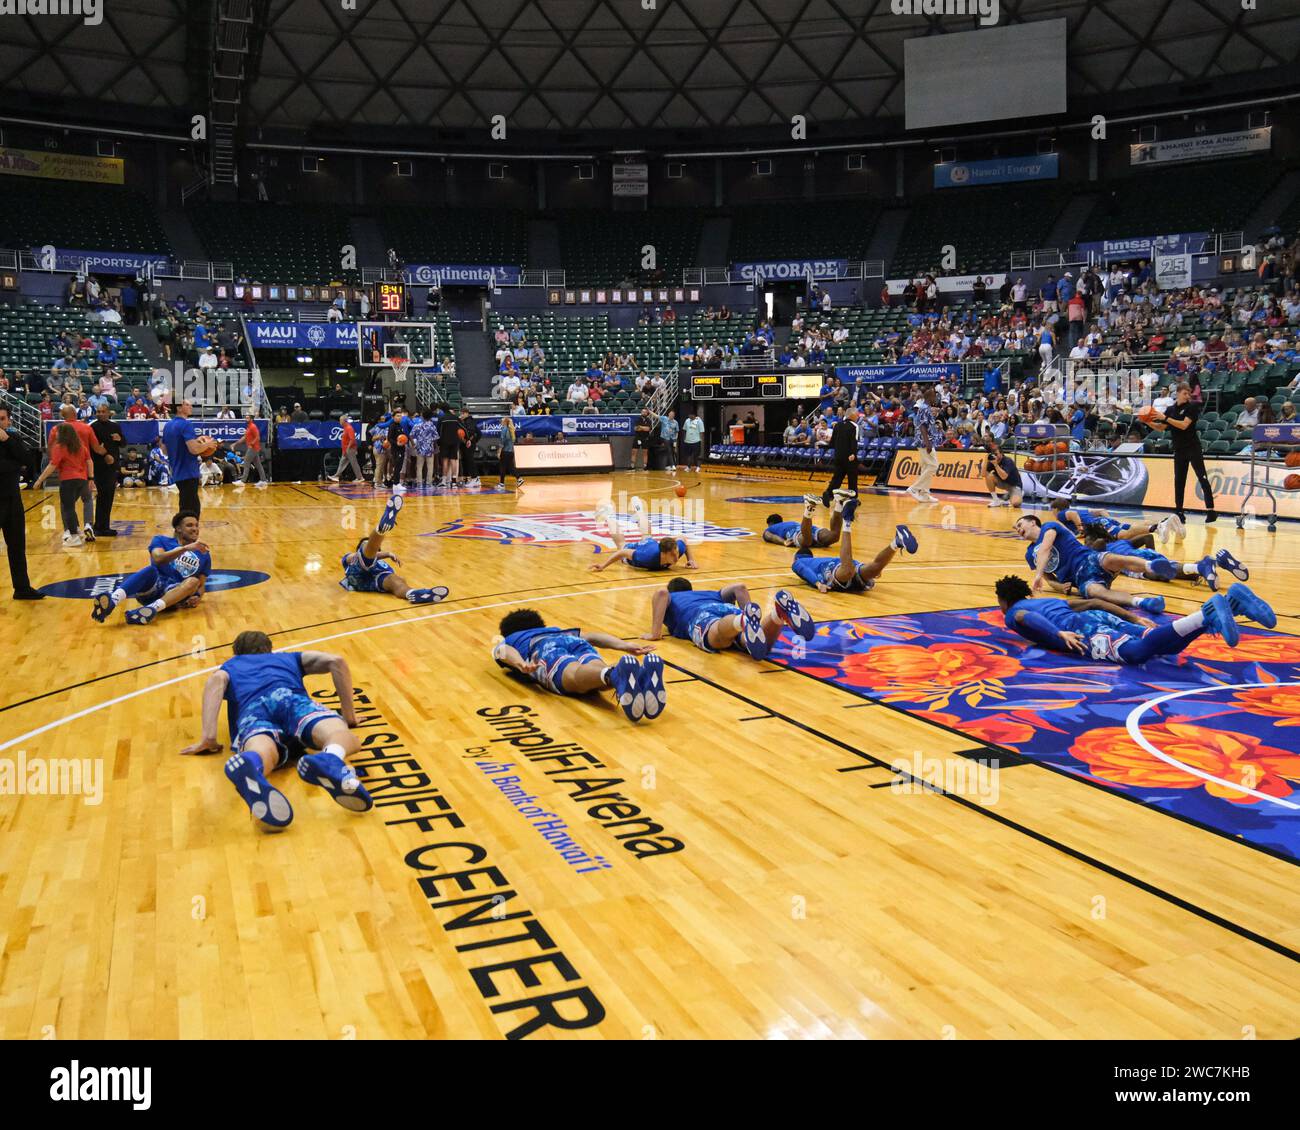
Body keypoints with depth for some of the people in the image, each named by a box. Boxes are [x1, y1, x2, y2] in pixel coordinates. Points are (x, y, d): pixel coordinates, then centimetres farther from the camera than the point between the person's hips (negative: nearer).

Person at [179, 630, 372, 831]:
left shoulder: (230, 666, 40)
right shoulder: (288, 657, 44)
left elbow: (217, 679, 13)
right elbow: (335, 661, 27)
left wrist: (209, 738, 7)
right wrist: (348, 715, 31)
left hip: (252, 709, 0)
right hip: (291, 697, 0)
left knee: (263, 751, -35)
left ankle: (249, 765, -75)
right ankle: (330, 760, -66)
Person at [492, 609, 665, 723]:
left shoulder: (504, 643, 37)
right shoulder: (558, 631, 46)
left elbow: (506, 651, 11)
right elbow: (592, 636, 28)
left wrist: (520, 664, -10)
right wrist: (626, 646, 16)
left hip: (545, 650, -3)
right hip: (576, 642, 3)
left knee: (578, 677, -34)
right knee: (598, 671, -28)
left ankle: (615, 675, -68)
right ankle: (640, 674, -62)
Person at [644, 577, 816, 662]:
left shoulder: (671, 599, 37)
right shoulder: (711, 594, 47)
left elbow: (661, 594, 10)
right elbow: (739, 588, 30)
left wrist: (655, 633, 8)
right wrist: (748, 613, 36)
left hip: (702, 616, -3)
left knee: (719, 634, -38)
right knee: (761, 643, -25)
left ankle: (744, 622, -72)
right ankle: (777, 613, -56)